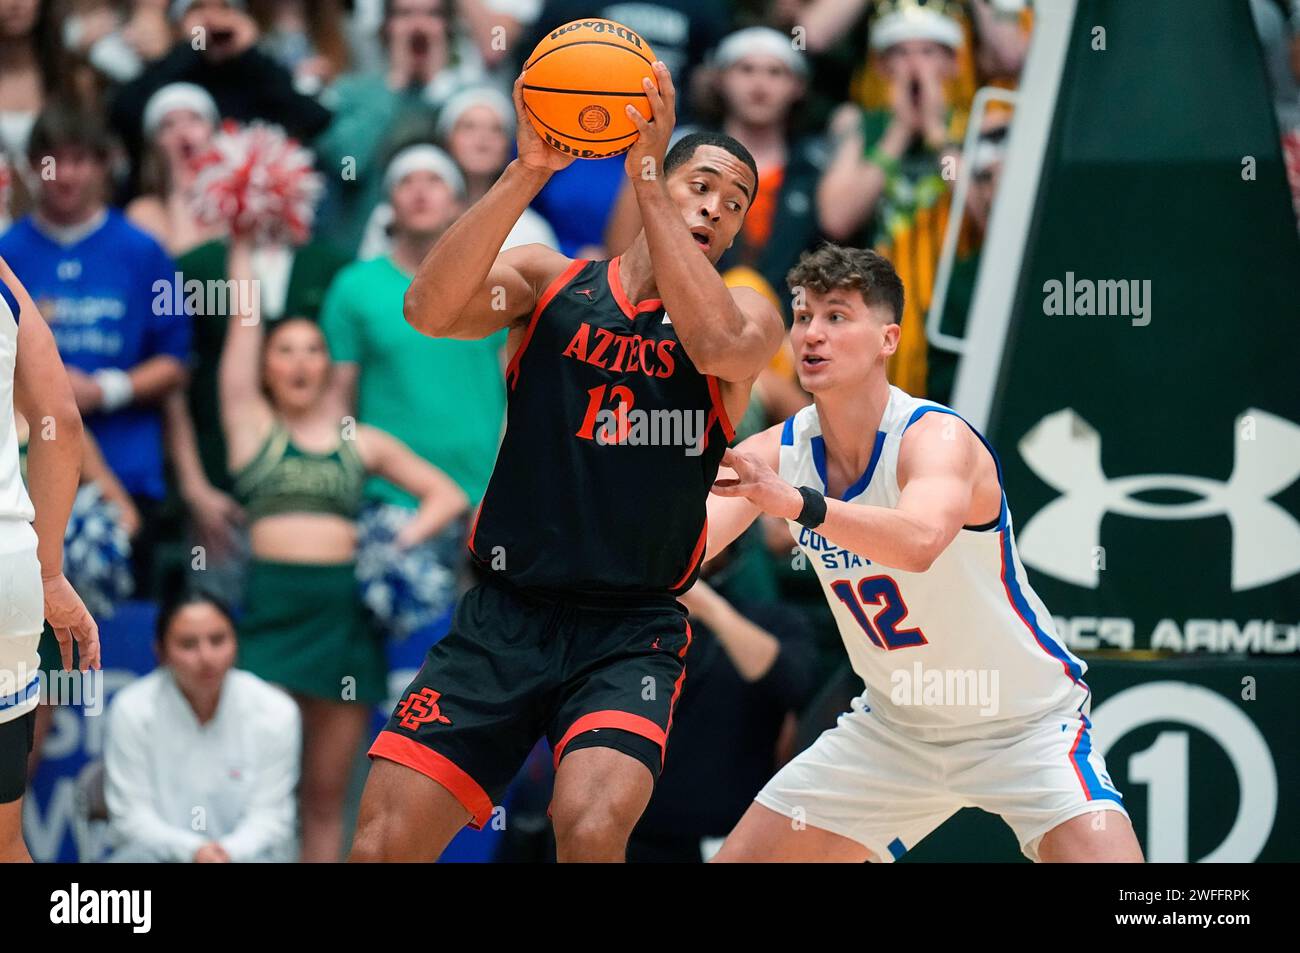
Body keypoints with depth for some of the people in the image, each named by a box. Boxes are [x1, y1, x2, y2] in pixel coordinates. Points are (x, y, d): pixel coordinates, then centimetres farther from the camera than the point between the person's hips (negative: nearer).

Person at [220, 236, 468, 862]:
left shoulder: (361, 442, 16)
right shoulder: (253, 426, 11)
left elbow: (447, 496, 19)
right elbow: (244, 322, 8)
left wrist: (403, 541, 4)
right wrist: (243, 245, 9)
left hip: (346, 610, 2)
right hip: (271, 601, -2)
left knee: (327, 789, 4)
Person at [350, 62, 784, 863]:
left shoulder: (747, 315, 5)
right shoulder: (549, 281, 7)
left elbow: (717, 342, -19)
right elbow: (431, 310, -12)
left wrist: (646, 174, -20)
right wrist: (528, 172, -20)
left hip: (632, 630, -1)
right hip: (506, 616, 1)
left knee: (591, 827, -28)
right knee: (384, 841, -6)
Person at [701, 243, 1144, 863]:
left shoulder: (939, 438, -26)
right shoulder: (778, 453, -8)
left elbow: (919, 542, -48)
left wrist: (796, 504, -63)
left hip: (1028, 725, -6)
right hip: (893, 728, 6)